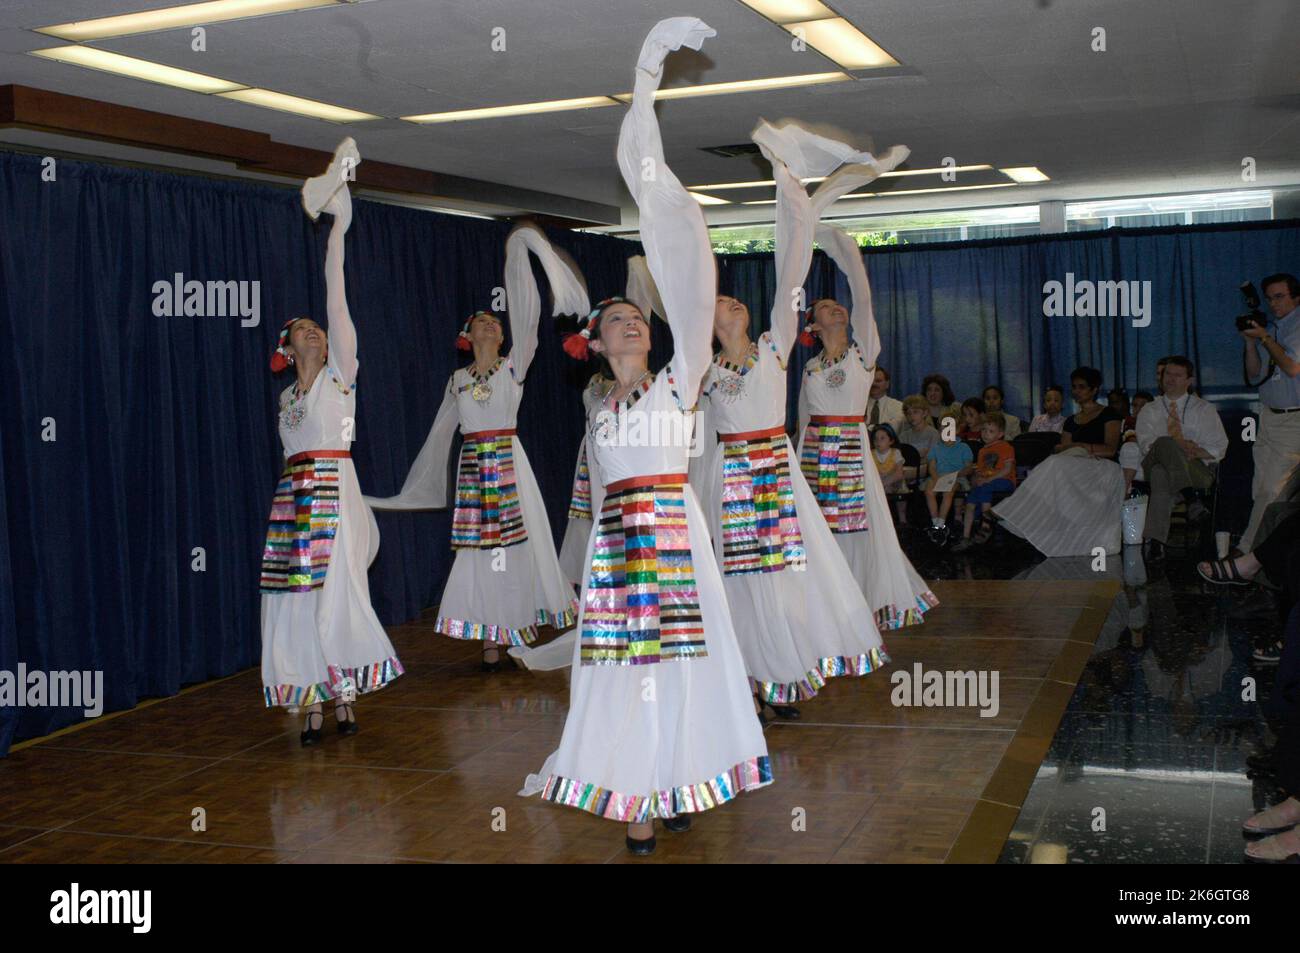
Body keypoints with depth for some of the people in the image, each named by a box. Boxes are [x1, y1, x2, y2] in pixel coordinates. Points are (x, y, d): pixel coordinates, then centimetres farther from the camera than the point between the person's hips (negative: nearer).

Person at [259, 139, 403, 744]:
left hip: (333, 494, -5)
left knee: (337, 592, -6)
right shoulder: (287, 396, 17)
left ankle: (344, 699, 4)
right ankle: (316, 707, 6)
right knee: (300, 599, 1)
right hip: (294, 499, 5)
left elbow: (337, 298, -5)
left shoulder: (339, 375, 2)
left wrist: (338, 230, -11)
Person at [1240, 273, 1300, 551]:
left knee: (1271, 491, -10)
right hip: (1269, 416, 7)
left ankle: (1245, 552, -7)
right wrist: (1251, 341, 4)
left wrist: (1264, 338, -10)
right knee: (1261, 490, 1)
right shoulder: (1272, 329, 16)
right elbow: (1254, 375, 16)